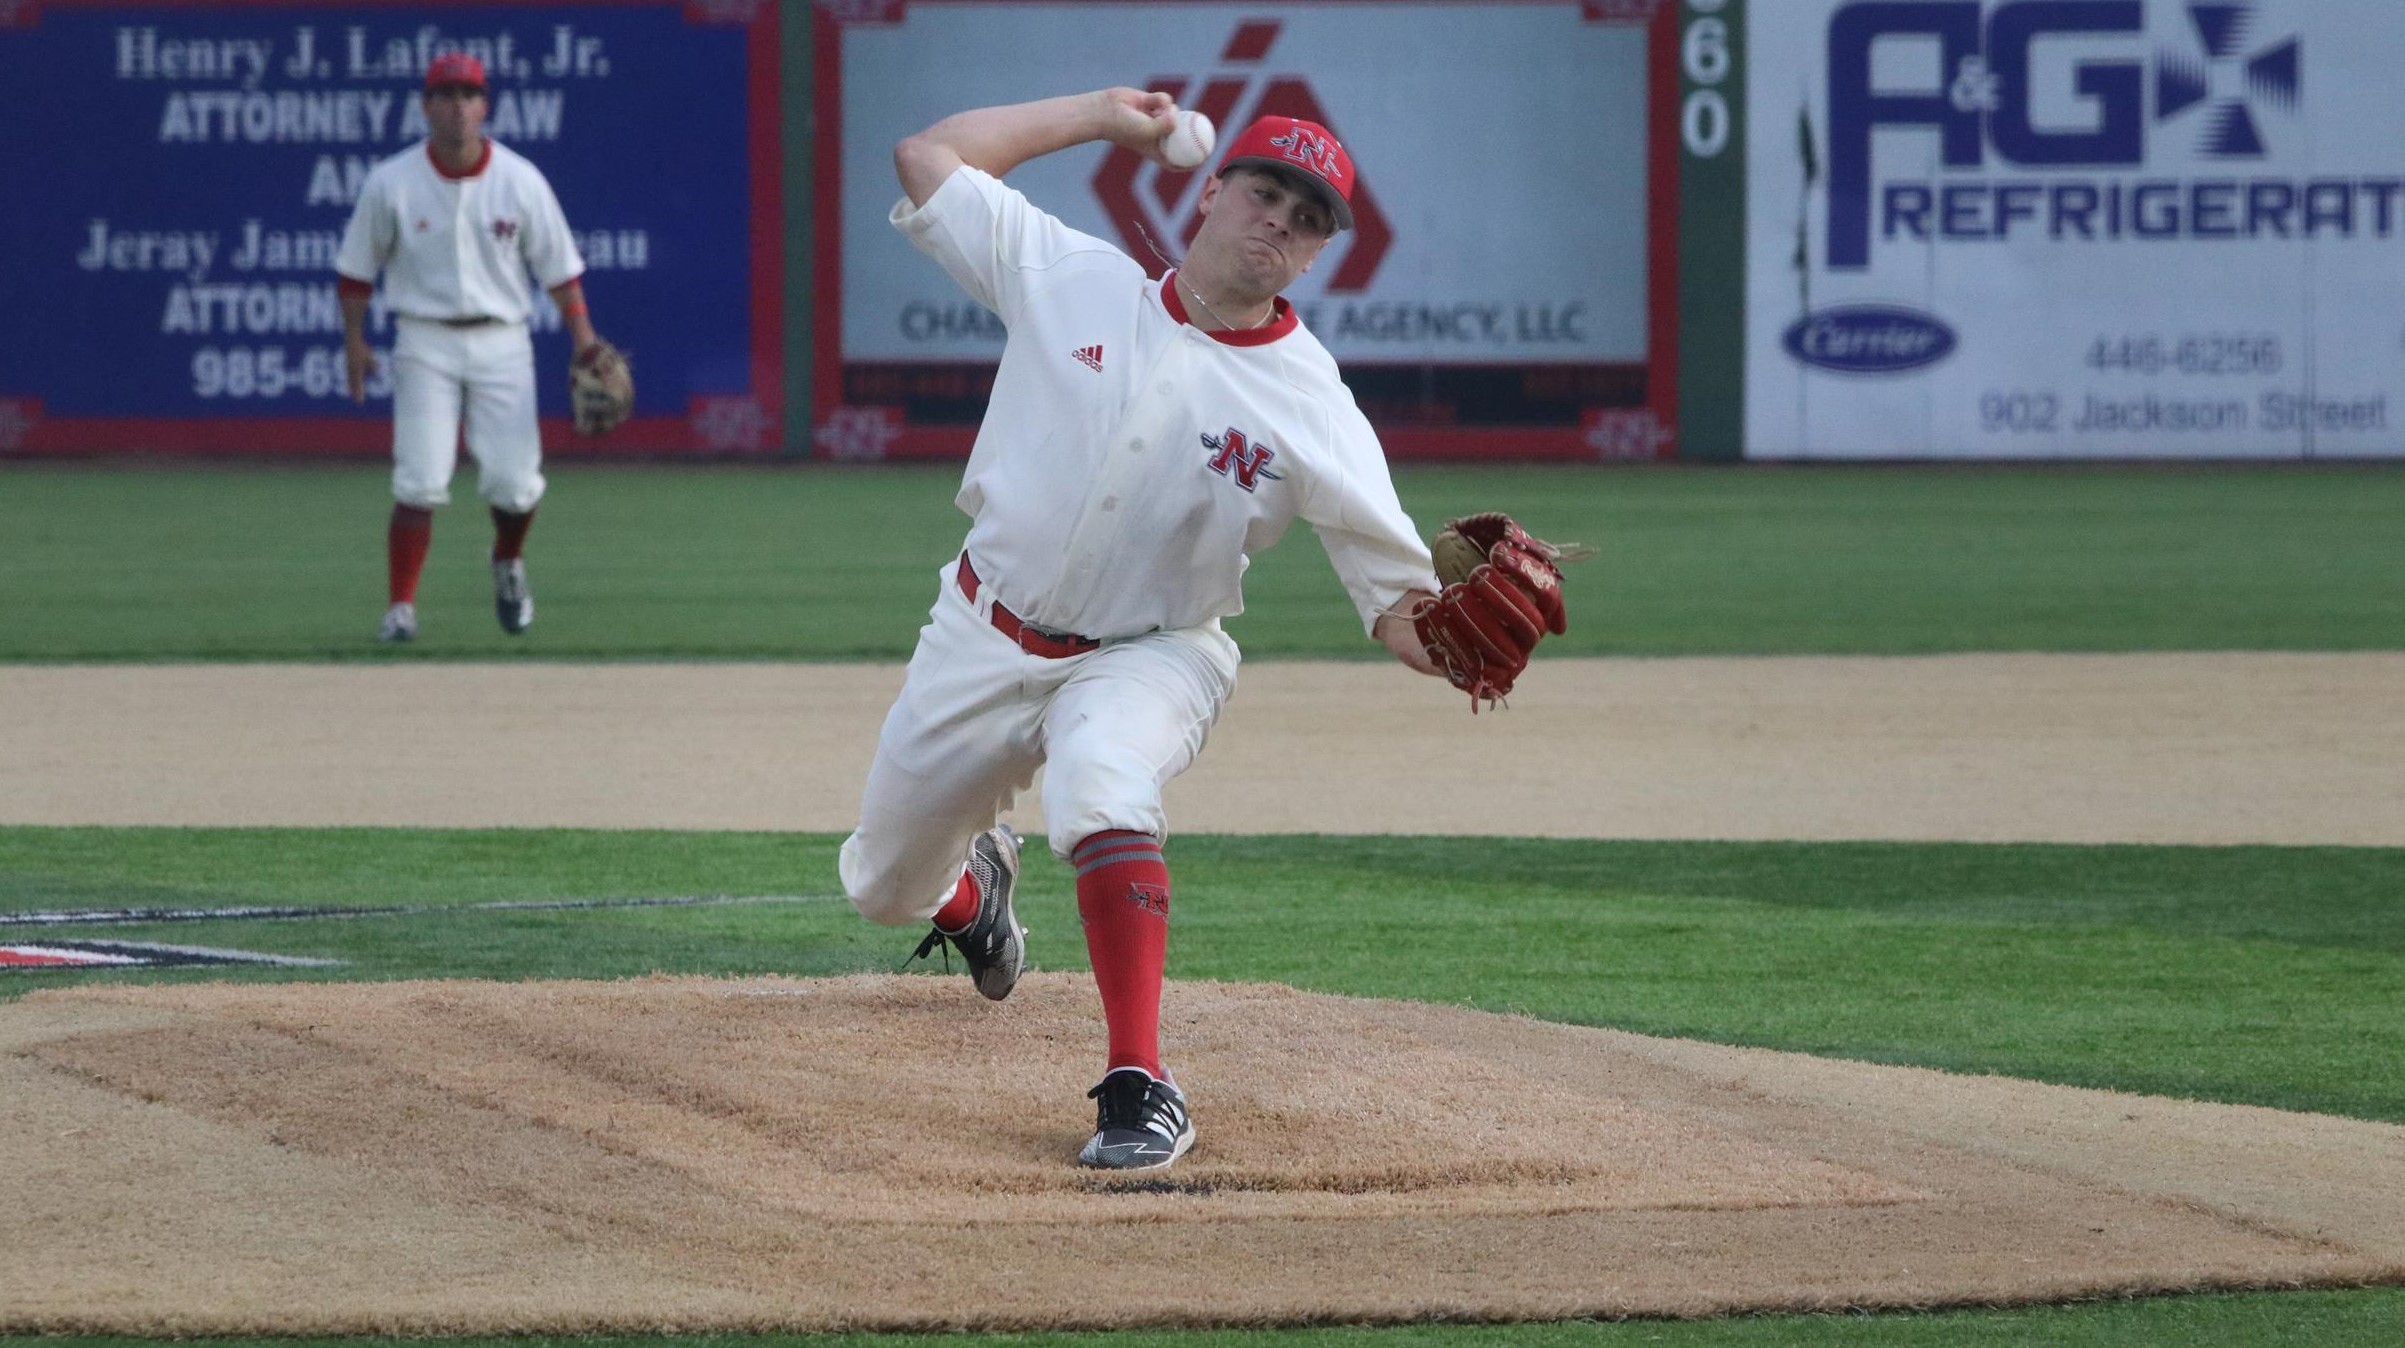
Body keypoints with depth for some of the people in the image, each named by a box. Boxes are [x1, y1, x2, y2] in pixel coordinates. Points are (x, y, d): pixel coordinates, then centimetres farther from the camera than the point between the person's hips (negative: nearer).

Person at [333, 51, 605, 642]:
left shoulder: (521, 181, -4)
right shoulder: (391, 184, -5)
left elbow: (558, 264, 3)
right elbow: (356, 267, 5)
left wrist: (583, 338, -4)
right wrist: (354, 339, -2)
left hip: (501, 343, 1)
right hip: (426, 343, -1)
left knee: (513, 482, -4)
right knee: (421, 483, -12)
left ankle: (508, 563, 28)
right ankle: (400, 608, -7)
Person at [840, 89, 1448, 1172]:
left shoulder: (1313, 412, -14)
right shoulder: (1074, 280, -7)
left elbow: (1398, 602, -16)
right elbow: (929, 156, -1)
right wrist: (1104, 114, 1)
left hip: (1147, 658, -3)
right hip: (981, 639, 4)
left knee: (1101, 783, -39)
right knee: (885, 887, 16)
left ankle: (1141, 1088, -36)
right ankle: (974, 883, 57)